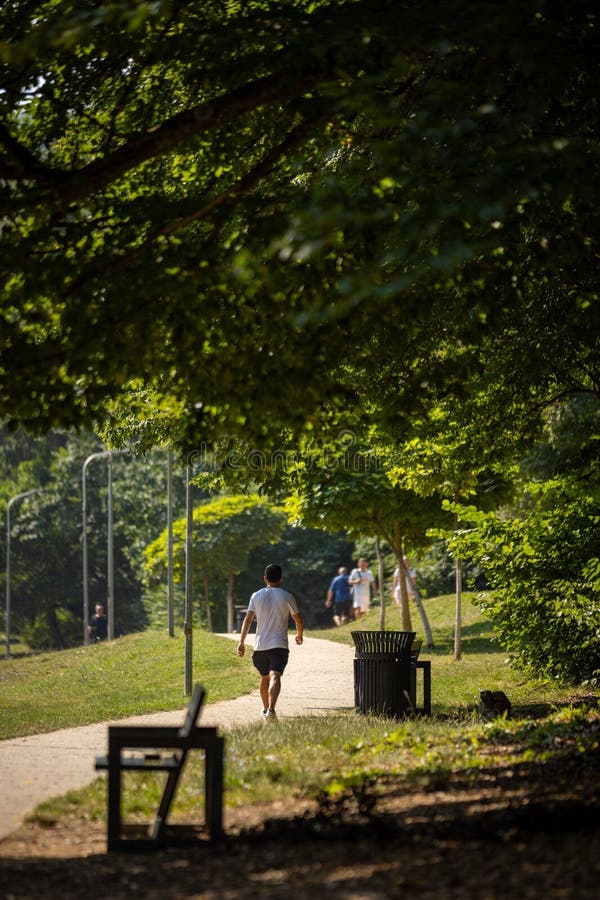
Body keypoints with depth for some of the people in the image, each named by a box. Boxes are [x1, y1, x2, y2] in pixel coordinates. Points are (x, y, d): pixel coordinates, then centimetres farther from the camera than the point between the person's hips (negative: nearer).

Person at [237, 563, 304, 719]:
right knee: (275, 677, -15)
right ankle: (271, 709, -34)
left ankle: (265, 709, 36)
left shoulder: (256, 596, 5)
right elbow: (298, 620, 5)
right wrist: (299, 634, 25)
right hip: (279, 645, -3)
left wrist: (241, 642, 0)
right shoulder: (287, 597, 0)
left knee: (264, 677, 22)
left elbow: (247, 619, -1)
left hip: (260, 645, 3)